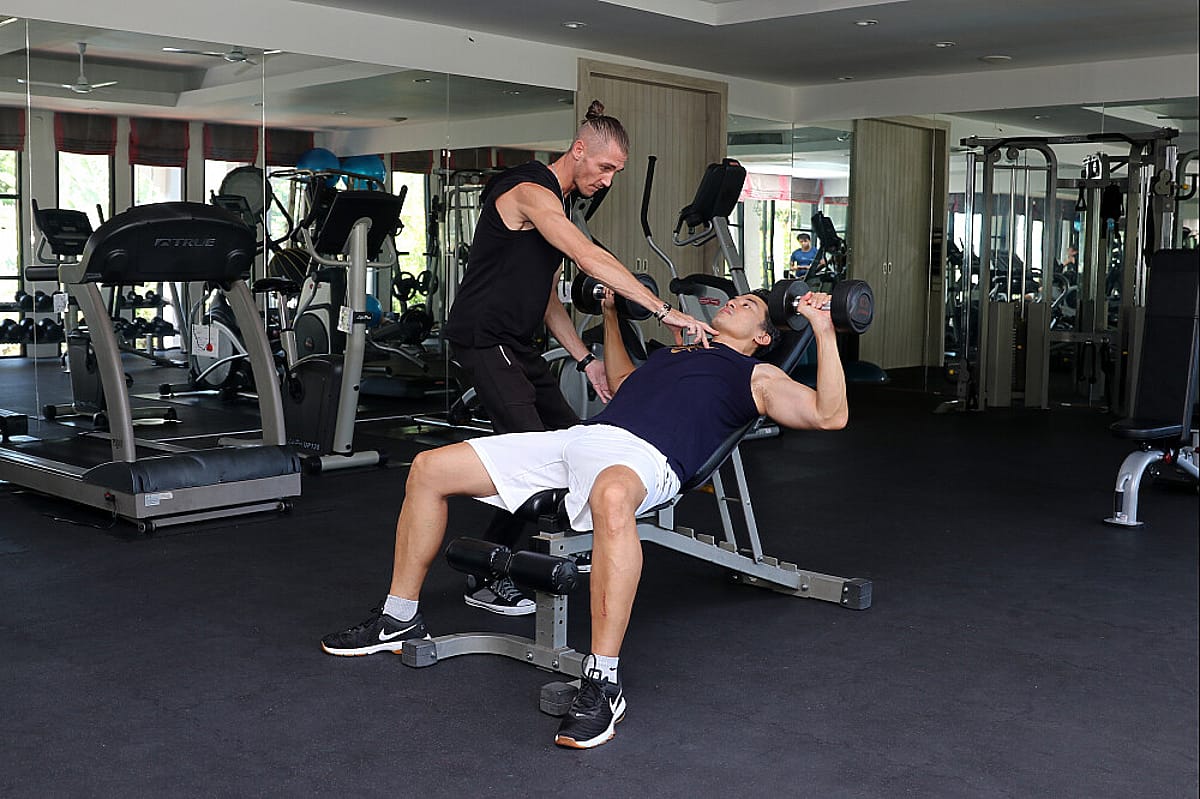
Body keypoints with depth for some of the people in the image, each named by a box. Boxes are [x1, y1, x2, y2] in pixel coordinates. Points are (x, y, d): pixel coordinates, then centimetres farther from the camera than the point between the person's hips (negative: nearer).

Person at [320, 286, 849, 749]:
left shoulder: (757, 375, 17)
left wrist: (823, 329, 0)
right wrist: (611, 315, 53)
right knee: (429, 469, -1)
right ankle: (400, 619, 10)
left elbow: (830, 414, 5)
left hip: (642, 456, -7)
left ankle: (602, 683, -42)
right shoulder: (672, 351, 37)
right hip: (579, 436, 8)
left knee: (610, 499, -48)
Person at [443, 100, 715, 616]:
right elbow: (590, 259, -27)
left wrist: (586, 360, 10)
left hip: (515, 342, 10)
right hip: (483, 338, -10)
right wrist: (664, 311, -30)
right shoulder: (531, 192, -14)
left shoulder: (555, 205, 17)